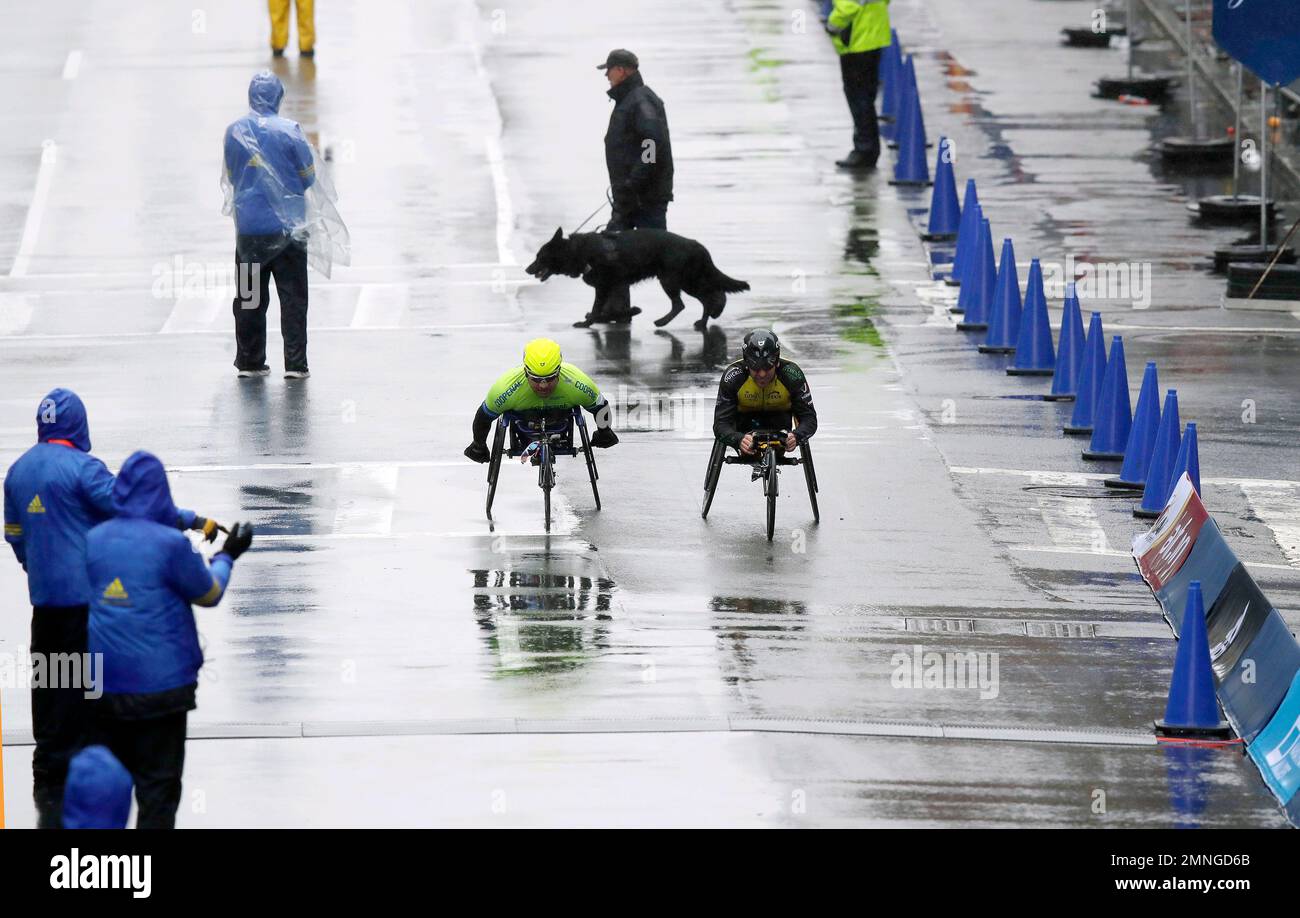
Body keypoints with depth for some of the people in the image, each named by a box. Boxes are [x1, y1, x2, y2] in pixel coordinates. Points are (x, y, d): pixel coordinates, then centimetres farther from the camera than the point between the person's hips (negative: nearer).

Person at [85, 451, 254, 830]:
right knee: (158, 784, 3)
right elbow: (209, 594, -1)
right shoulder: (170, 544, -15)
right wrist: (226, 557, 19)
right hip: (160, 682, -4)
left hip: (104, 685, 4)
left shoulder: (92, 540, 0)